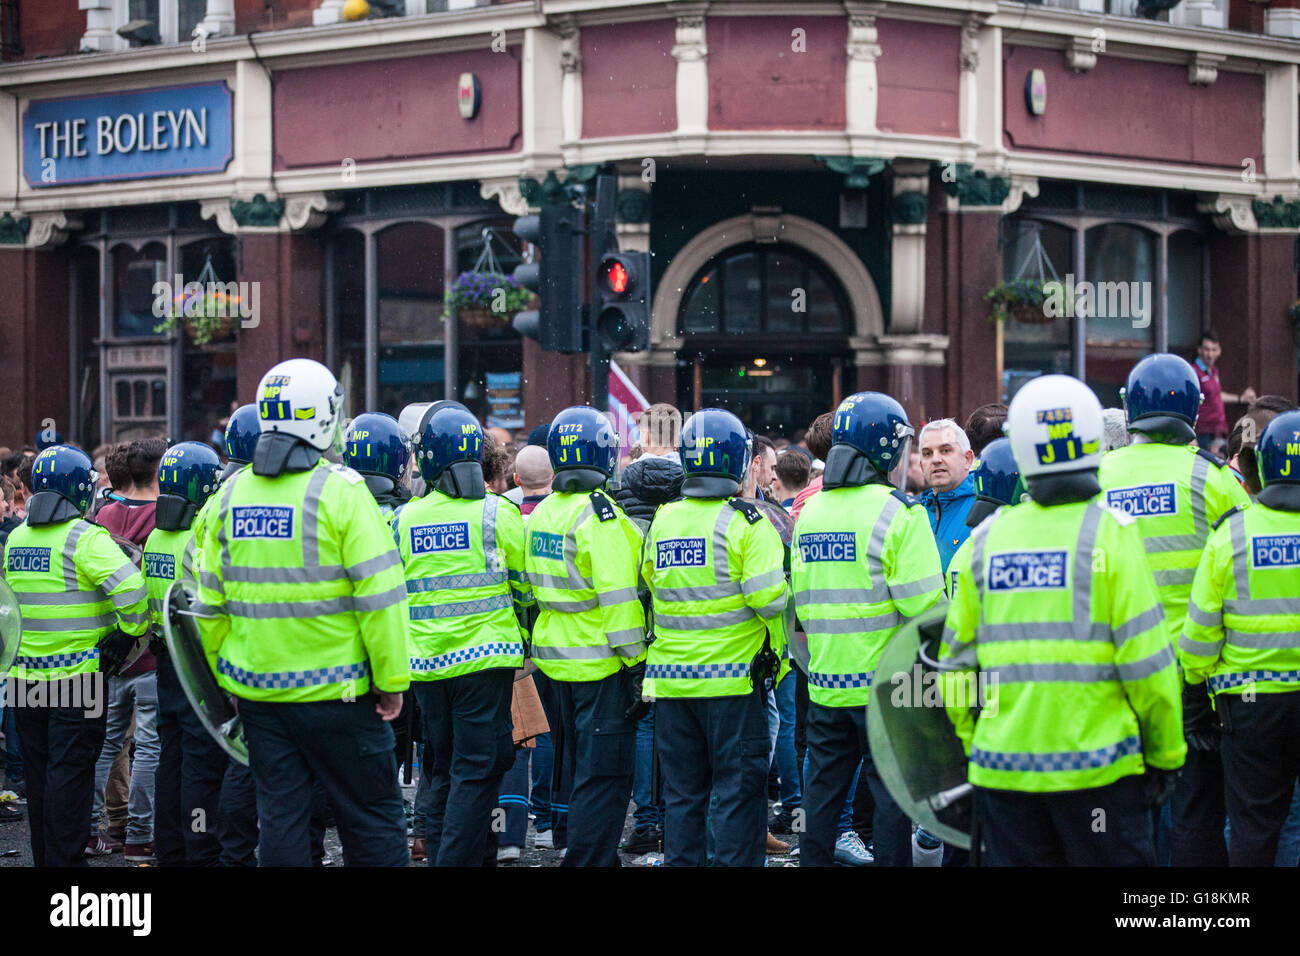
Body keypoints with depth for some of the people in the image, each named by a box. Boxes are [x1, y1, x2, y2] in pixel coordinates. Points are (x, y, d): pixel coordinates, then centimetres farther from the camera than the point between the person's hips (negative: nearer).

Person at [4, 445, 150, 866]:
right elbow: (131, 589, -26)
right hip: (76, 672, -6)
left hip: (27, 674, 6)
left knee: (39, 774, 14)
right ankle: (65, 861, -3)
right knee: (70, 774, -3)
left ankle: (43, 857, 21)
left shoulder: (15, 538, 9)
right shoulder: (86, 538, -14)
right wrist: (127, 633, -12)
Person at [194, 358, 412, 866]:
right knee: (372, 822, 4)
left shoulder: (231, 493, 4)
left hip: (257, 690, 5)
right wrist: (392, 680, -7)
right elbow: (380, 595, -14)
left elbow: (211, 602, 9)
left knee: (280, 820, 10)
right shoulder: (339, 491, -12)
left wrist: (227, 675, 19)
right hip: (335, 691, -5)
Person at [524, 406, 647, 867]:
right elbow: (616, 595, -19)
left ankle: (597, 854, 27)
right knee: (604, 776, -4)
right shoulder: (599, 513, -16)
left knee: (584, 768, 19)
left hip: (557, 657, 9)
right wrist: (635, 659, -15)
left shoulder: (543, 513, 10)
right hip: (599, 661, -9)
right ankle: (590, 859, -6)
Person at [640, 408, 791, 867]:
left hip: (672, 677, 5)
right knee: (739, 789, 1)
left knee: (682, 792, 13)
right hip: (732, 677, -5)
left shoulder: (663, 521, 5)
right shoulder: (747, 523, -12)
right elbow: (770, 599, -17)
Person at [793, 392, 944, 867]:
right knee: (892, 792, 1)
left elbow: (802, 602, 12)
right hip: (885, 684, -6)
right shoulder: (898, 512, -12)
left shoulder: (809, 512, 9)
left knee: (823, 790, 13)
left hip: (825, 683, 6)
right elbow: (924, 605, -17)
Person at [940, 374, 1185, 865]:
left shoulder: (987, 539, 4)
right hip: (1097, 767, -4)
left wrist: (972, 744, 20)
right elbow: (1147, 662, -9)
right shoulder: (1109, 533, -7)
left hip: (1002, 769, 4)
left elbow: (956, 661, 8)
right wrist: (1166, 754, 2)